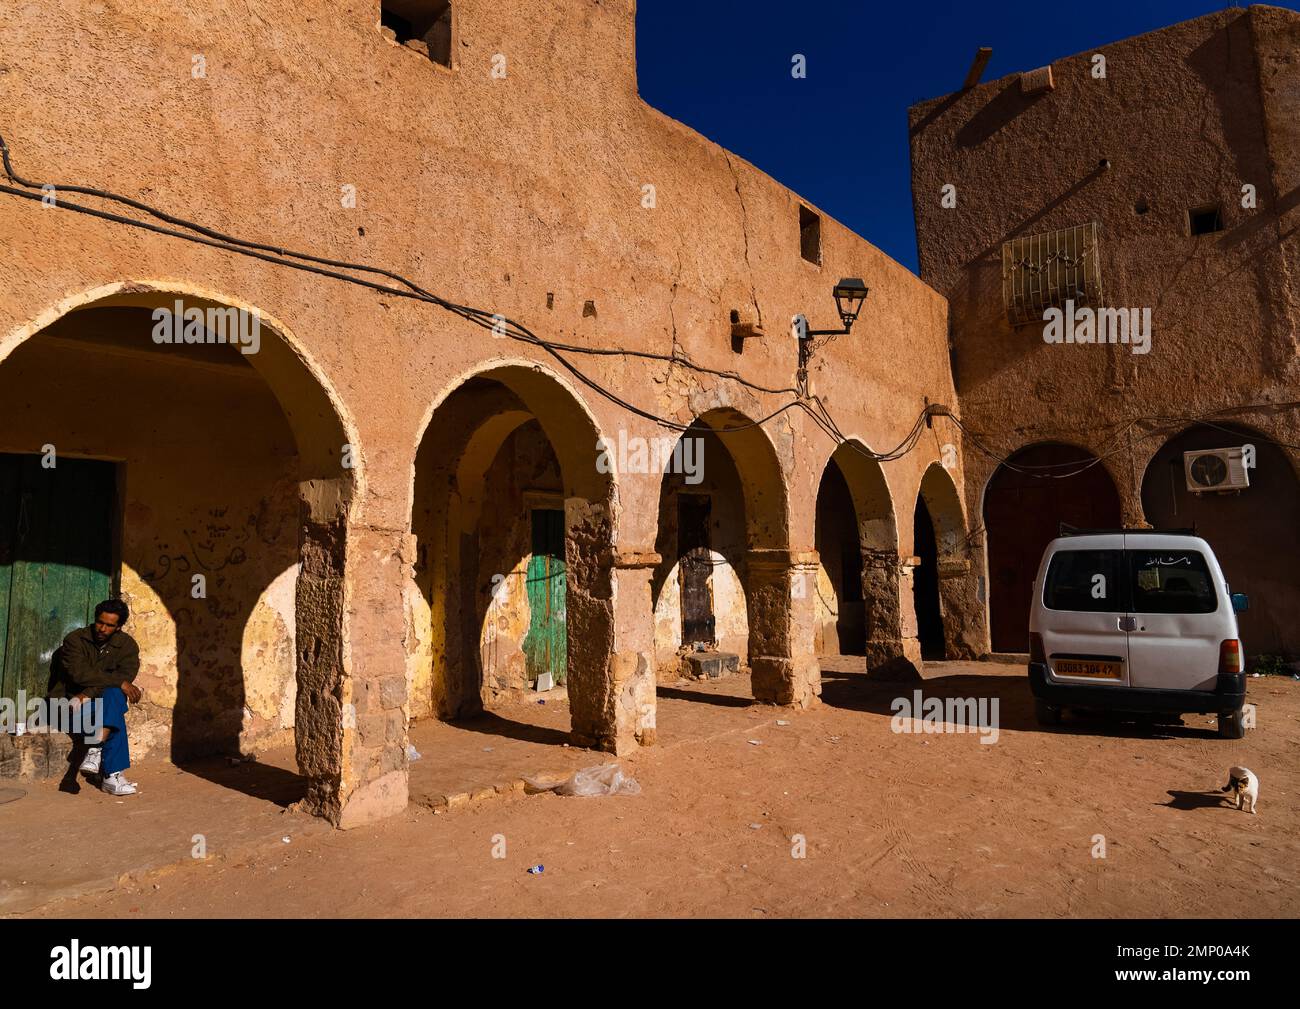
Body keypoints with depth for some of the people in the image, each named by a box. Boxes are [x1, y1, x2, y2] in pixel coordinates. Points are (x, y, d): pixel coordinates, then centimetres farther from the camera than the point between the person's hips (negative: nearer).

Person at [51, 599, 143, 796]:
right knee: (115, 715, -32)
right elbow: (79, 674, -20)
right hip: (73, 700, -2)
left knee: (113, 695, -35)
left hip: (106, 699, 2)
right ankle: (111, 775, -36)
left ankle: (95, 750, -36)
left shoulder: (127, 645, -1)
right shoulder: (75, 640, -6)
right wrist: (118, 682, -26)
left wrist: (88, 694, -27)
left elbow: (126, 675, -15)